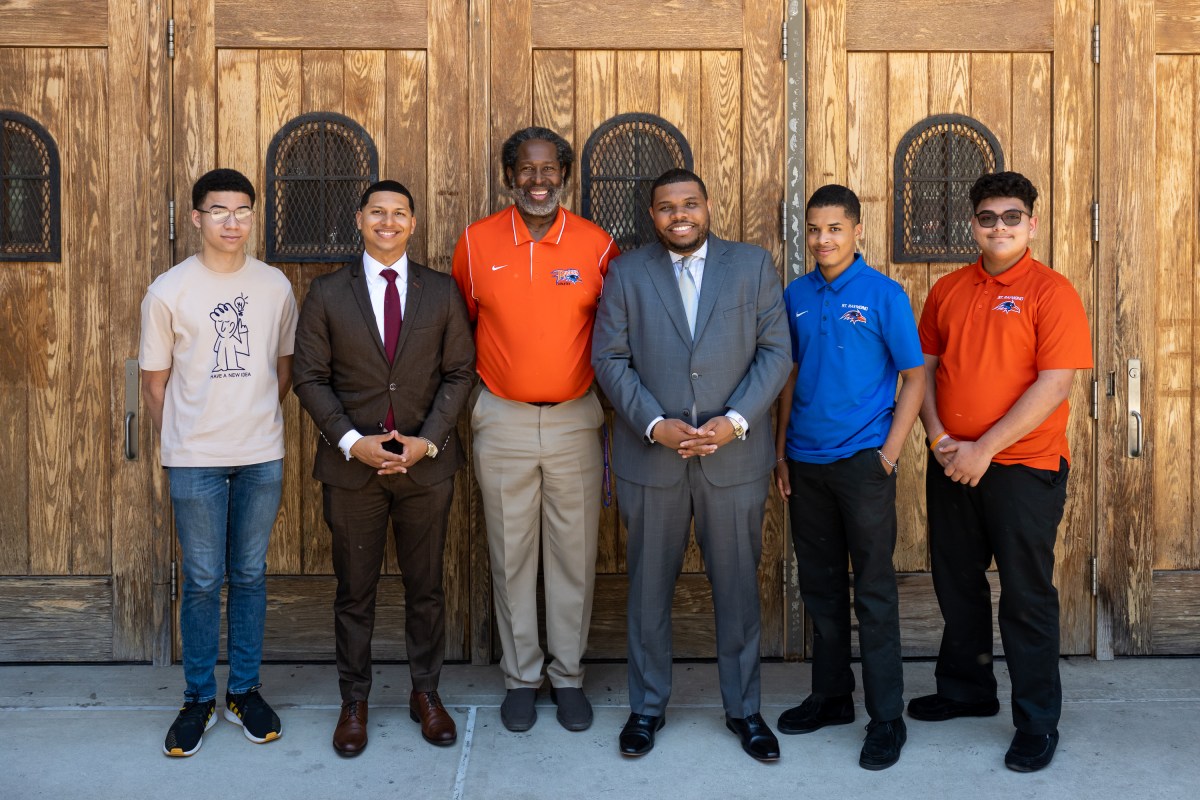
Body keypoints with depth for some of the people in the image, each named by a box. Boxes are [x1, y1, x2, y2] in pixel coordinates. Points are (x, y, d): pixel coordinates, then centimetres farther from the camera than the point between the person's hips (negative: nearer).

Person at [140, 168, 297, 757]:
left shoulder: (275, 286, 3)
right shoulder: (168, 291, -4)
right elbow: (155, 383, 3)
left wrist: (257, 421, 12)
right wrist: (180, 442, 7)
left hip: (262, 457, 2)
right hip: (194, 461, -2)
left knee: (250, 575, 11)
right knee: (201, 581, 4)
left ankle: (244, 691, 24)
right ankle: (199, 699, 19)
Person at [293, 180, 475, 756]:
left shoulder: (442, 291, 4)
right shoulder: (327, 293, 2)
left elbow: (459, 372, 2)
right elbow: (310, 378, 0)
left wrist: (429, 440, -9)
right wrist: (352, 441, -12)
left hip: (426, 464, 1)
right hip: (352, 465, -1)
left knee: (426, 587, 10)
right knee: (355, 590, 8)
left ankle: (426, 693, 26)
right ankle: (354, 702, 23)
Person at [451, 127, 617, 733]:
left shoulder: (597, 245, -1)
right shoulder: (477, 242, 0)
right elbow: (462, 324, 11)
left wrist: (603, 389, 2)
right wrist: (477, 382, 7)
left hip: (575, 420, 0)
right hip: (502, 421, 0)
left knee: (574, 553, 6)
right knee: (510, 554, 7)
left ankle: (568, 675, 22)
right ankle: (520, 677, 22)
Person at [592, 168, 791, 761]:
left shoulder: (753, 265, 4)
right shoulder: (627, 273, 5)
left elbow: (775, 351, 0)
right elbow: (610, 358, 0)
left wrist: (736, 420, -12)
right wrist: (654, 423, -13)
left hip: (735, 454, 0)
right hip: (651, 453, 0)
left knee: (738, 585, 8)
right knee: (649, 586, 10)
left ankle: (742, 708, 25)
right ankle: (647, 706, 26)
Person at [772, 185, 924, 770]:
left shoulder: (884, 294, -6)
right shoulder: (796, 296, 7)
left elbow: (914, 377, -4)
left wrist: (890, 452, -10)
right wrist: (781, 452, 9)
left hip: (862, 459, -5)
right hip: (806, 463, 5)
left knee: (873, 589, 0)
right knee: (819, 584, 14)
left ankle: (887, 717, 10)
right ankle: (831, 695, 28)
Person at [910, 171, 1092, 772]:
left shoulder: (1051, 292, -8)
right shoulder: (948, 291, 8)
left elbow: (1054, 386, -15)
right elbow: (926, 369, 10)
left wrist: (985, 449, -18)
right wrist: (940, 440, -6)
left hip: (1022, 468, -5)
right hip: (952, 466, 5)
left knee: (1026, 596, 3)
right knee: (956, 584, 17)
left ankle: (1037, 724, 17)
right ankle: (965, 690, 36)